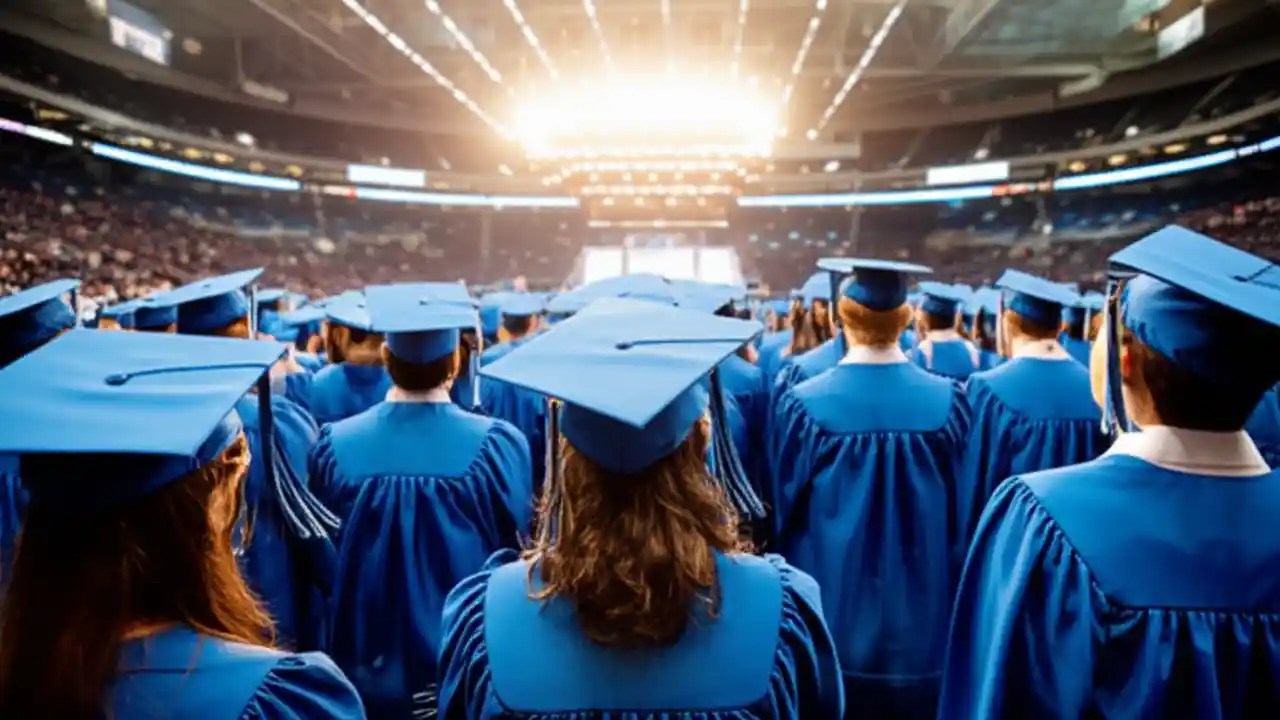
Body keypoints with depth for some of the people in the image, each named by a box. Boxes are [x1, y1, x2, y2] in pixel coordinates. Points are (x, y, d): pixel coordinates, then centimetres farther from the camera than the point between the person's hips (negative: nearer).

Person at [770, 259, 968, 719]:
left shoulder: (805, 403, -15)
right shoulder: (947, 401, -9)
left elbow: (785, 511, -6)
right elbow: (959, 512, 1)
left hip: (833, 607, -2)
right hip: (918, 616, 2)